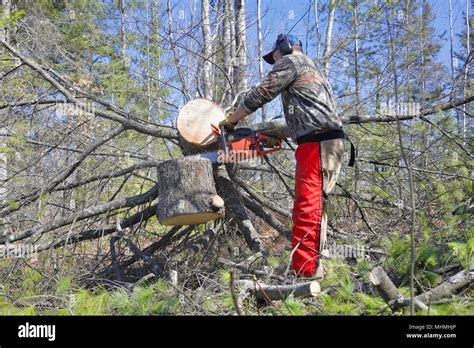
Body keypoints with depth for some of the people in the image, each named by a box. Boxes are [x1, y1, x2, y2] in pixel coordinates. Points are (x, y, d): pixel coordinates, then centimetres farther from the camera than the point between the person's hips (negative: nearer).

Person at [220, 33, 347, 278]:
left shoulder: (291, 60, 5)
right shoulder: (311, 70, 33)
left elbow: (261, 94, 2)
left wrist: (231, 121, 12)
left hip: (318, 144, -10)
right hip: (327, 144, 10)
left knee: (308, 210, -15)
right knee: (309, 210, 9)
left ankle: (305, 273, -19)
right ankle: (311, 270, 9)